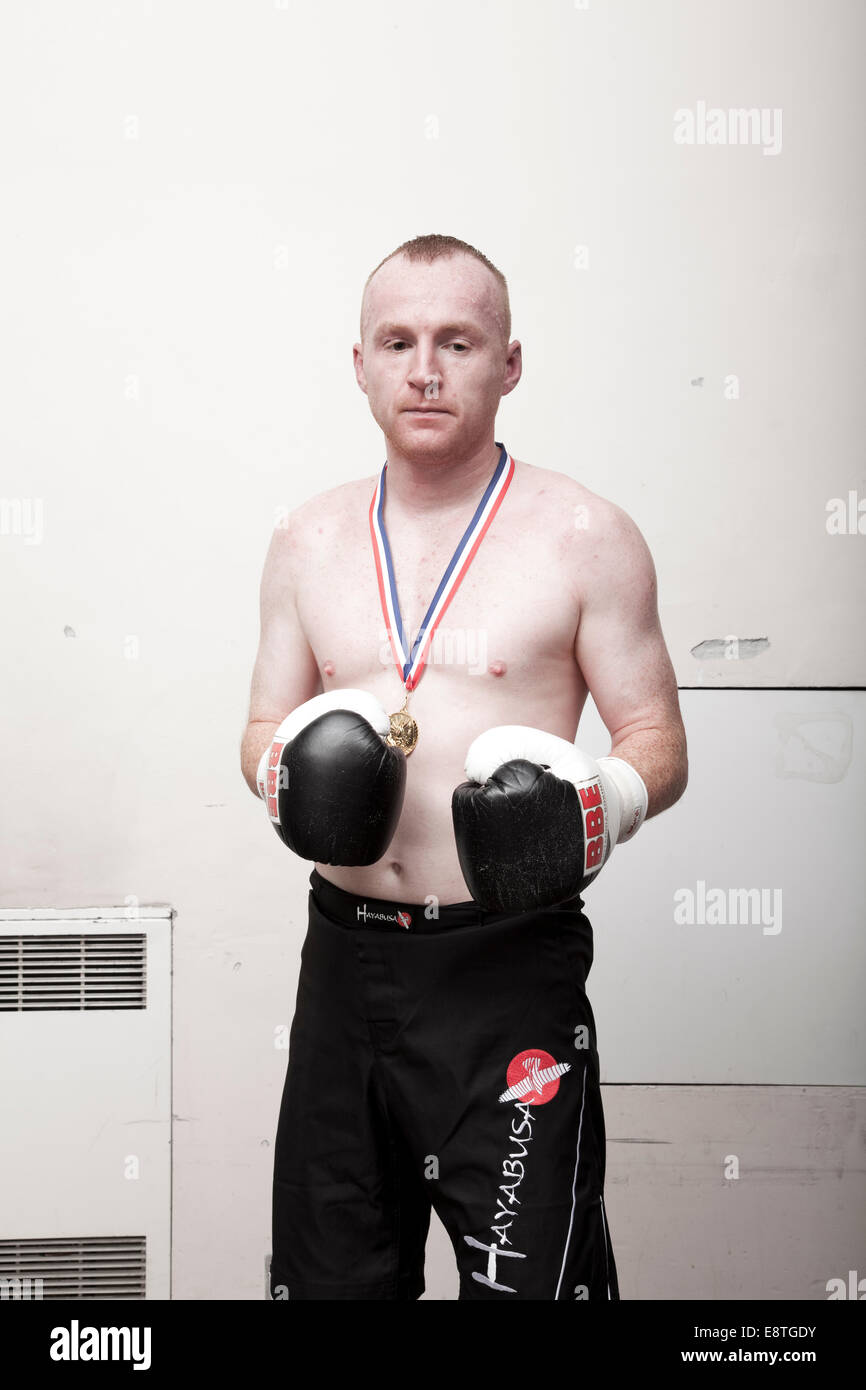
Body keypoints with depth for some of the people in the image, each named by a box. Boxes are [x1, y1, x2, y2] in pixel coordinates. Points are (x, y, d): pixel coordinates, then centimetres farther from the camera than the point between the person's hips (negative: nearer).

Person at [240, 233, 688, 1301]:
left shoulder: (583, 535, -4)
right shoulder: (308, 541, 9)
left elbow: (658, 741, 0)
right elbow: (264, 726, 16)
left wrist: (601, 802, -21)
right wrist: (285, 770, -7)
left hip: (511, 967, -4)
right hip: (346, 955, 4)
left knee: (525, 1278, -2)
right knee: (329, 1275, 15)